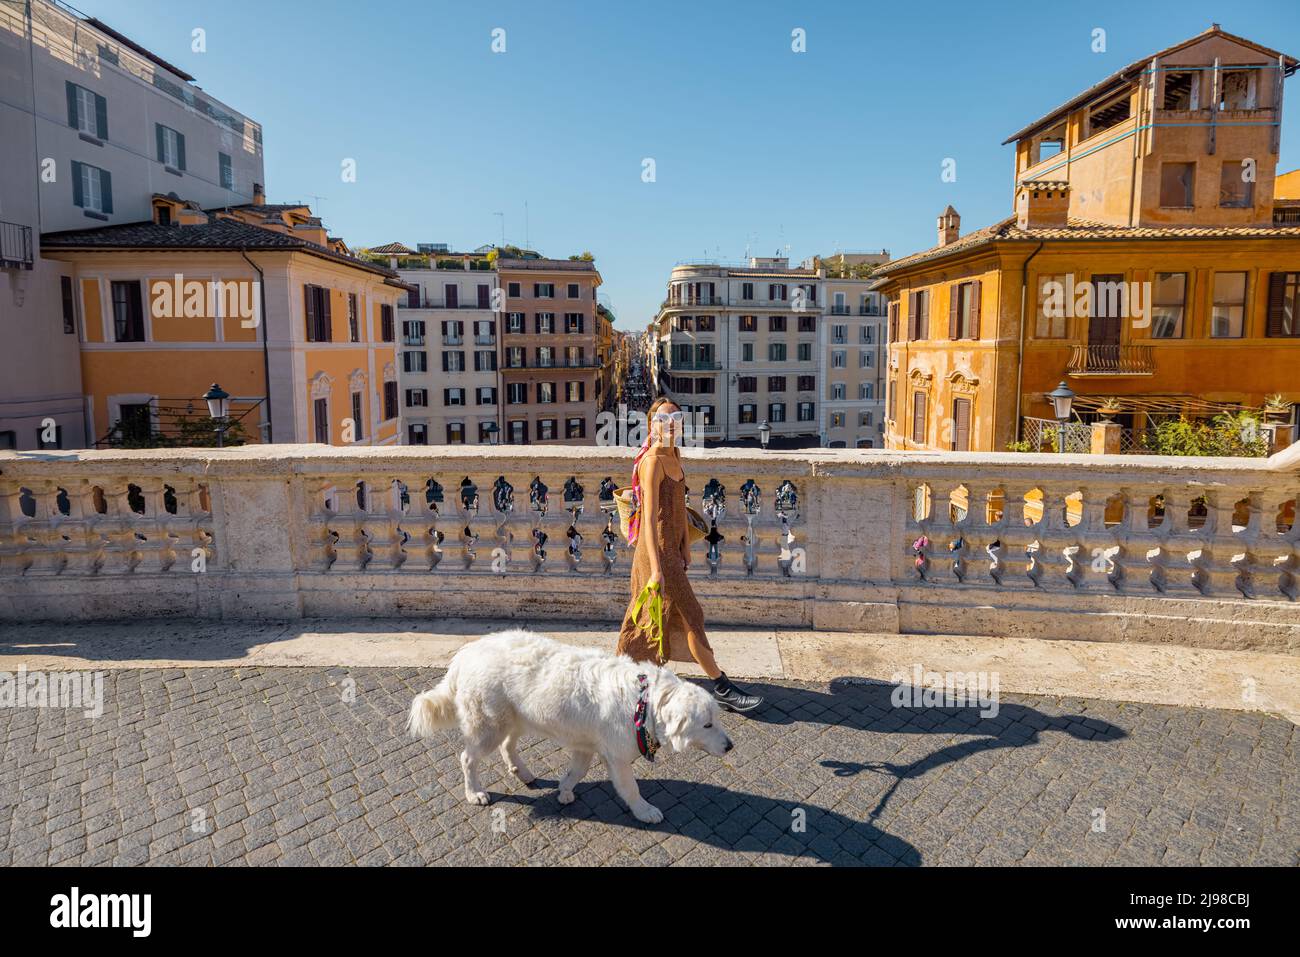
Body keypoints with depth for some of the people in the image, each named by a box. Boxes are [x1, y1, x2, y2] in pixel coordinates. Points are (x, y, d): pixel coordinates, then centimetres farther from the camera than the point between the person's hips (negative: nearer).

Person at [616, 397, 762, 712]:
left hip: (672, 544, 9)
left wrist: (685, 544, 14)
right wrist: (656, 569, -26)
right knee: (690, 616, -2)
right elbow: (650, 518, -23)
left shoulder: (675, 455, 8)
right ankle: (722, 689, 8)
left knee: (652, 612, 19)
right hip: (658, 547, -9)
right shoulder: (652, 461, -20)